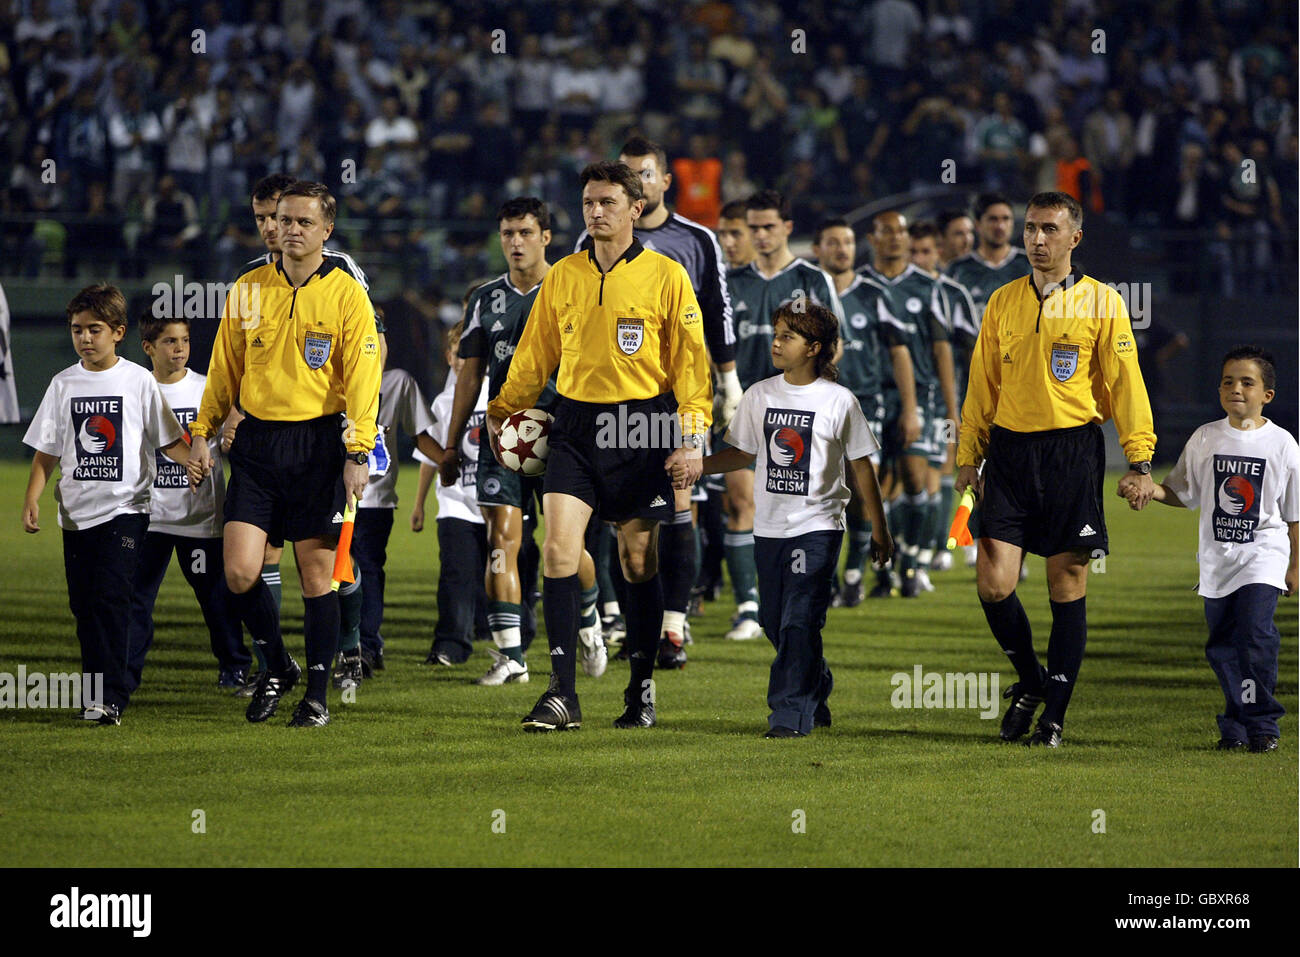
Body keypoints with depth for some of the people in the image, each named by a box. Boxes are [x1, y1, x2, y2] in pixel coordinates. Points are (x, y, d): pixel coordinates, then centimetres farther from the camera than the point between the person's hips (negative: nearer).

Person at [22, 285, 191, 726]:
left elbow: (168, 440, 3)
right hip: (77, 512, 4)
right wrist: (31, 499, -1)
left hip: (125, 509, -4)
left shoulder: (138, 381, -1)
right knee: (84, 605, 6)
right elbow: (47, 451, 11)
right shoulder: (64, 384, 8)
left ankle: (112, 696, -19)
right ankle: (97, 690, 16)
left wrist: (196, 459, -17)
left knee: (110, 597, -16)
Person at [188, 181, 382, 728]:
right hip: (256, 442, 3)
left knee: (317, 574, -1)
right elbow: (225, 367, 16)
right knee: (240, 572, -5)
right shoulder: (248, 289, 8)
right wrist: (203, 431, 11)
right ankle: (276, 666, 18)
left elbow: (361, 377, -5)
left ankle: (316, 693, 9)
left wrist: (358, 452, -12)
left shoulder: (346, 294, -2)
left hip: (317, 442, -3)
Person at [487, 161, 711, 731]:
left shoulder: (666, 276, 0)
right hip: (575, 425, 2)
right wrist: (502, 413, 19)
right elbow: (534, 356, 19)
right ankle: (562, 694, -11)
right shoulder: (562, 277, 9)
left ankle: (641, 690, 18)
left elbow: (690, 359, 0)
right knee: (558, 549, -12)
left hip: (640, 427, -2)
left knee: (638, 561, 5)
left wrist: (693, 437, -6)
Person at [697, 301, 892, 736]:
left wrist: (879, 530, 5)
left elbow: (861, 467, 2)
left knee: (800, 621, -14)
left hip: (818, 525, -5)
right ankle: (817, 689, 33)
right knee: (775, 622, 10)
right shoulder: (760, 396, 6)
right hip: (769, 528, 5)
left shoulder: (839, 402, -5)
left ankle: (791, 714, -13)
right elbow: (743, 452, 15)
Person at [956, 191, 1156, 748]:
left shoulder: (1101, 303, 2)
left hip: (1072, 451, -3)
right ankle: (1029, 680, 18)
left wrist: (1140, 462, -6)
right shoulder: (1003, 302, 11)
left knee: (1068, 583, 0)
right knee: (993, 582, -7)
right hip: (1009, 447, 3)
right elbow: (982, 386, 16)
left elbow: (1126, 385, 1)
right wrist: (968, 460, 12)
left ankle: (1054, 716, 9)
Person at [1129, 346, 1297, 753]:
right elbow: (1184, 493, 11)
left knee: (1256, 635, -16)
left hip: (1263, 555, -3)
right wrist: (1151, 491, -9)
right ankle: (1235, 726, 17)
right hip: (1217, 558, 3)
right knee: (1222, 644, 5)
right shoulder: (1205, 439, 4)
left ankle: (1262, 724, -7)